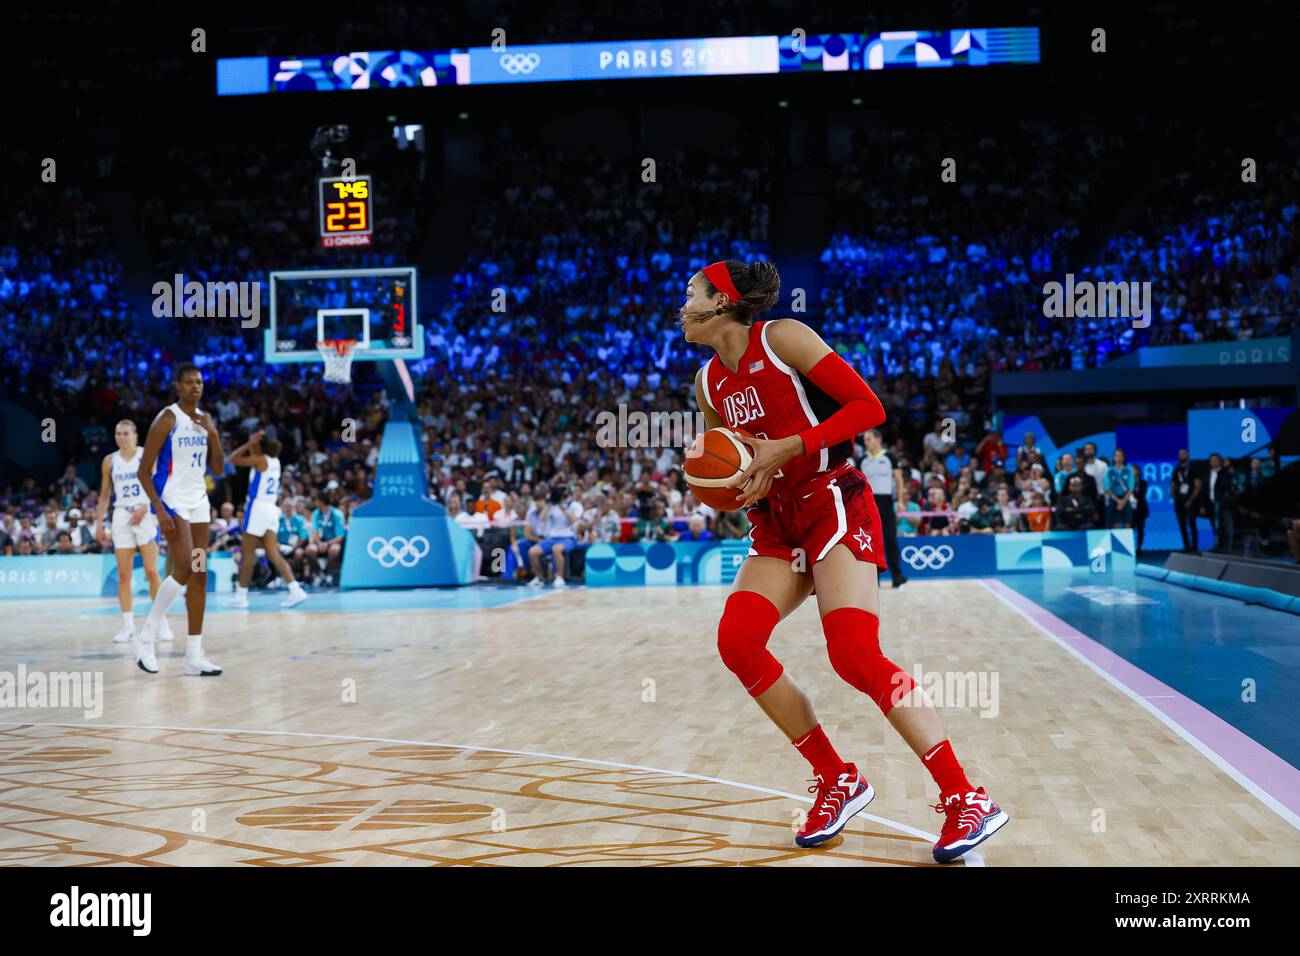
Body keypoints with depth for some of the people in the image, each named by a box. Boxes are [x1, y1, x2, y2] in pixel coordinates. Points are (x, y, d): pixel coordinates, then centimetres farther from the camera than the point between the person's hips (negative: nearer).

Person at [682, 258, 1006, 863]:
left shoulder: (782, 337, -7)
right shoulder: (709, 383, 14)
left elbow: (868, 406, -12)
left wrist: (788, 447, -17)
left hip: (833, 505, -7)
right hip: (776, 523, 7)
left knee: (854, 654, -22)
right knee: (736, 641, -11)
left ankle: (967, 801, -16)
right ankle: (837, 780, 2)